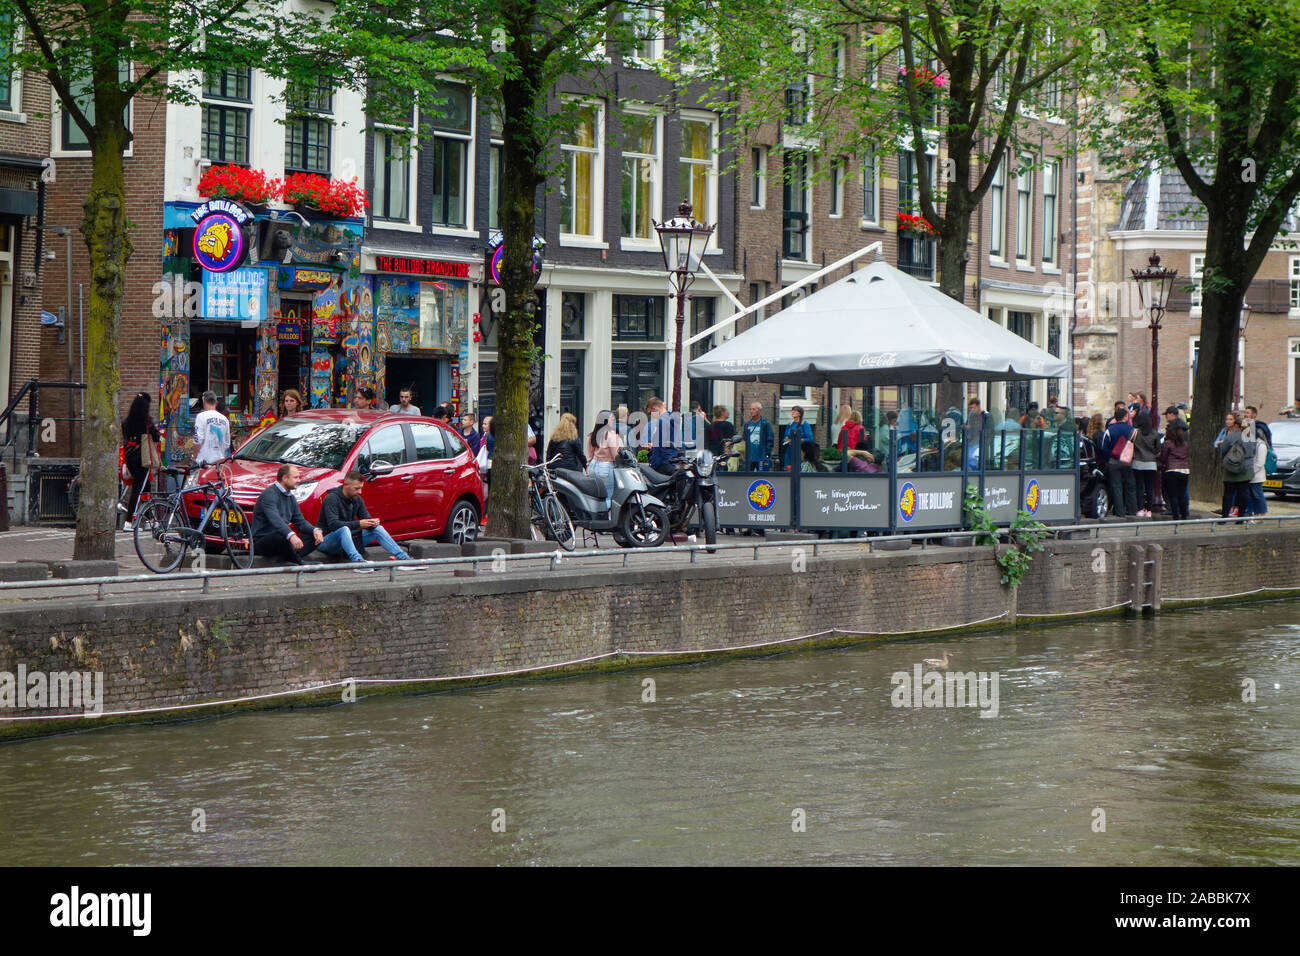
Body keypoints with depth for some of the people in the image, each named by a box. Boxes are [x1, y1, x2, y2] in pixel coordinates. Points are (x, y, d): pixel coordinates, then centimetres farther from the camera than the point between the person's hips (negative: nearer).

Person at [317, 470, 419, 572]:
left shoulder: (356, 499, 6)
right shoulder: (332, 498, -18)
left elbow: (366, 517, 5)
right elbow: (333, 524, -29)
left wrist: (372, 523, -20)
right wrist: (358, 524, -35)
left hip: (348, 538, 7)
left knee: (378, 529, -6)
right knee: (344, 529, -38)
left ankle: (403, 558, -15)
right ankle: (357, 562, -53)